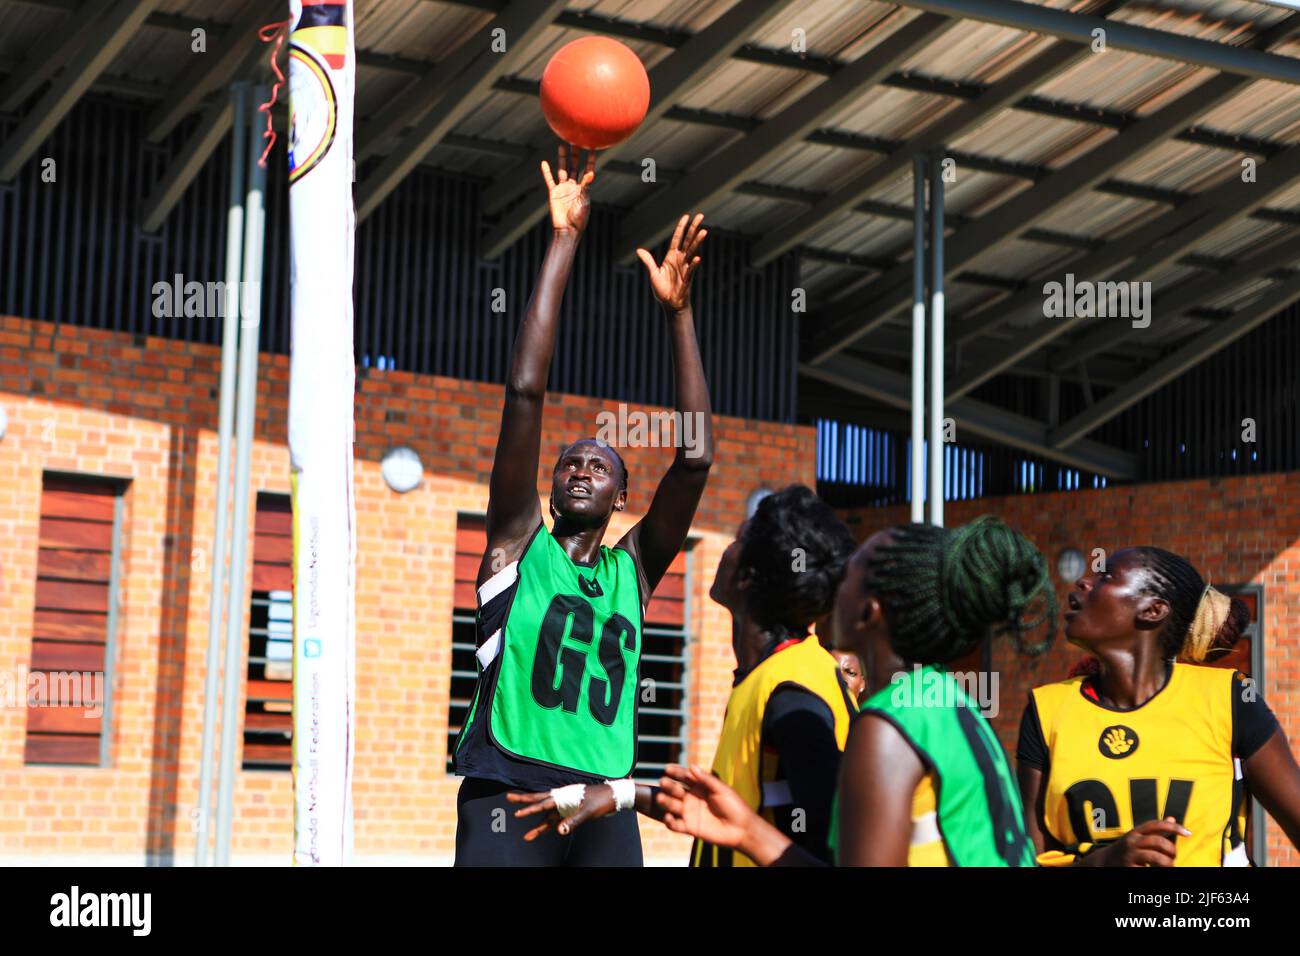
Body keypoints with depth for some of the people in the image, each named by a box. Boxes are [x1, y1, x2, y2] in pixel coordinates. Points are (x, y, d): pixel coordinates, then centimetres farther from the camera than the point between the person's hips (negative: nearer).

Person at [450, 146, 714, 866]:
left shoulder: (633, 568, 15)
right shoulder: (519, 542, 8)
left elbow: (696, 458, 5)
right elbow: (525, 392, 1)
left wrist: (678, 314, 1)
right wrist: (564, 243, -1)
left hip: (605, 803, 3)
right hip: (507, 794, -3)